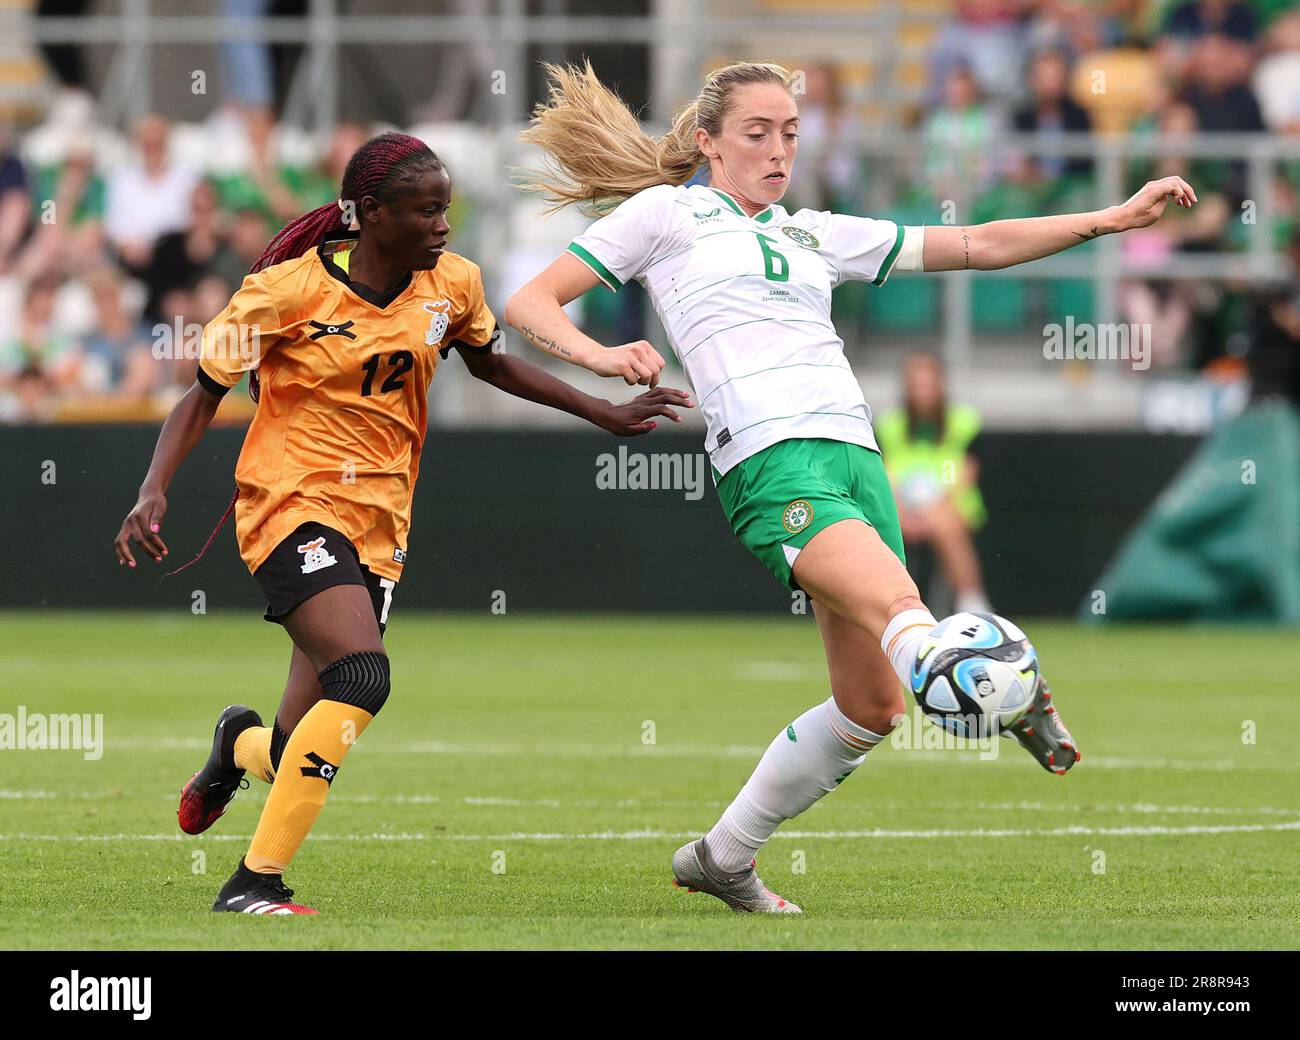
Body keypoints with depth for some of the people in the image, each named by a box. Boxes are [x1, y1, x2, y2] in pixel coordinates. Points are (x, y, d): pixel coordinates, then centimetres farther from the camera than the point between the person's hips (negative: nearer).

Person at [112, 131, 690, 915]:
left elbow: (491, 363, 24)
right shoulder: (287, 291, -10)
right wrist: (154, 491, -17)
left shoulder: (452, 284, 4)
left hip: (380, 525, 5)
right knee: (364, 675, -30)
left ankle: (243, 744, 43)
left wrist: (608, 416, 21)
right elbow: (205, 395, -2)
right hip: (293, 508, -5)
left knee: (300, 755, 2)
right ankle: (255, 884, -23)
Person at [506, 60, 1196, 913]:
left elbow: (980, 246, 25)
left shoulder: (815, 235, 26)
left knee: (871, 701, 3)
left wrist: (1114, 219, 17)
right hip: (773, 460, -7)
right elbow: (530, 304, 9)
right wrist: (599, 355, -12)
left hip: (855, 454, 7)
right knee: (897, 607, -34)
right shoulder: (664, 215, 13)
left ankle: (723, 857, 18)